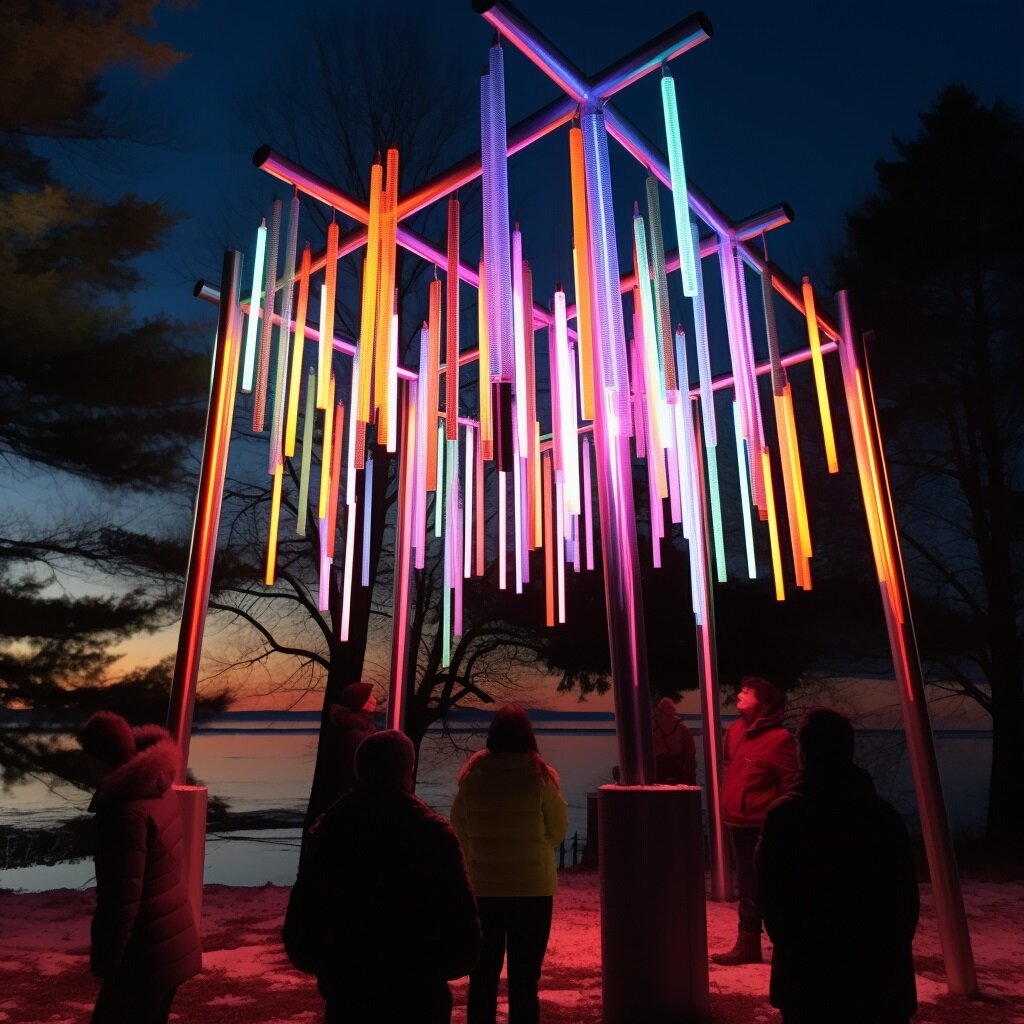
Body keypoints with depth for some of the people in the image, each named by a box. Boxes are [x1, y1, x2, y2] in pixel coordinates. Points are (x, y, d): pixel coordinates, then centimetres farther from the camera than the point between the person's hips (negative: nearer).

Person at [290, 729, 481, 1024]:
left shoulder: (327, 832, -5)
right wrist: (432, 969, 7)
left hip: (347, 999, 2)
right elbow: (465, 937, -13)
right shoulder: (434, 834, -13)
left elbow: (301, 930, -1)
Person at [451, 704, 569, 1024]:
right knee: (524, 978, 9)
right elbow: (558, 829, 0)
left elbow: (459, 830, 1)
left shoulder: (472, 776, -8)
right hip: (532, 887, -2)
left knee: (482, 976, 15)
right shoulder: (540, 776, -12)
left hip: (482, 887, 2)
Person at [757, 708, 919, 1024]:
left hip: (807, 969, -3)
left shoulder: (783, 814, -11)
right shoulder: (883, 814, 0)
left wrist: (790, 946, 8)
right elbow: (907, 897, 5)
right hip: (880, 969, 3)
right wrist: (893, 948, 17)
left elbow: (772, 897, -8)